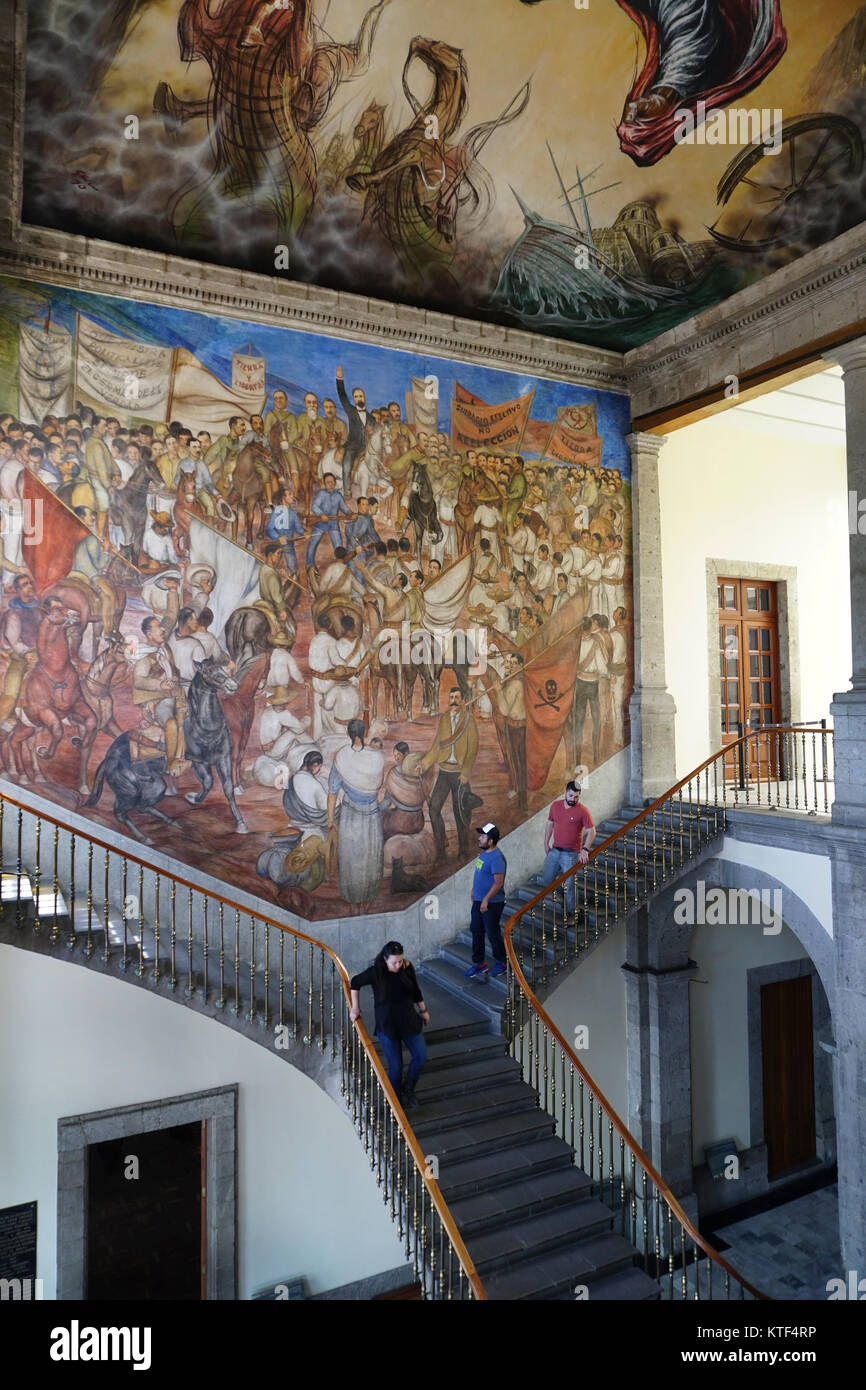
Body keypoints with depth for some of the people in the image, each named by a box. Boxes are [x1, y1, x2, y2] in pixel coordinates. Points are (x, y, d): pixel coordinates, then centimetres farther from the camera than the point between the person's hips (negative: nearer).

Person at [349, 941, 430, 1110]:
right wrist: (355, 1007, -2)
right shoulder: (375, 972, -20)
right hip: (386, 1025, -3)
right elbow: (354, 983, -3)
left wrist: (423, 1010, 15)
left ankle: (408, 1090, 28)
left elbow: (415, 989, 6)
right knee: (395, 1067, 1)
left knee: (421, 1056, 2)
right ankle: (397, 1101, 26)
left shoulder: (407, 966, -10)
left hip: (408, 1020, 4)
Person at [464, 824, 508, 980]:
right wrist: (473, 891, 22)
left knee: (493, 934, 4)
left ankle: (501, 962, 24)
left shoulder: (496, 858, -24)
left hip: (492, 903, -9)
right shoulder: (484, 853, 6)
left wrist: (486, 900, -25)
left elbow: (498, 882, -26)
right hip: (479, 901, 9)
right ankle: (479, 963, 27)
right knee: (476, 931, 15)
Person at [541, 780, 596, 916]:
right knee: (546, 879, 12)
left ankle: (570, 912, 15)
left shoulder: (582, 811, -12)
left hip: (571, 854, -5)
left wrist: (585, 849, -21)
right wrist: (546, 843, 10)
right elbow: (550, 824, 14)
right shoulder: (555, 806, 2)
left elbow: (591, 831, -11)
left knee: (569, 885, -1)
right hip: (554, 850, 5)